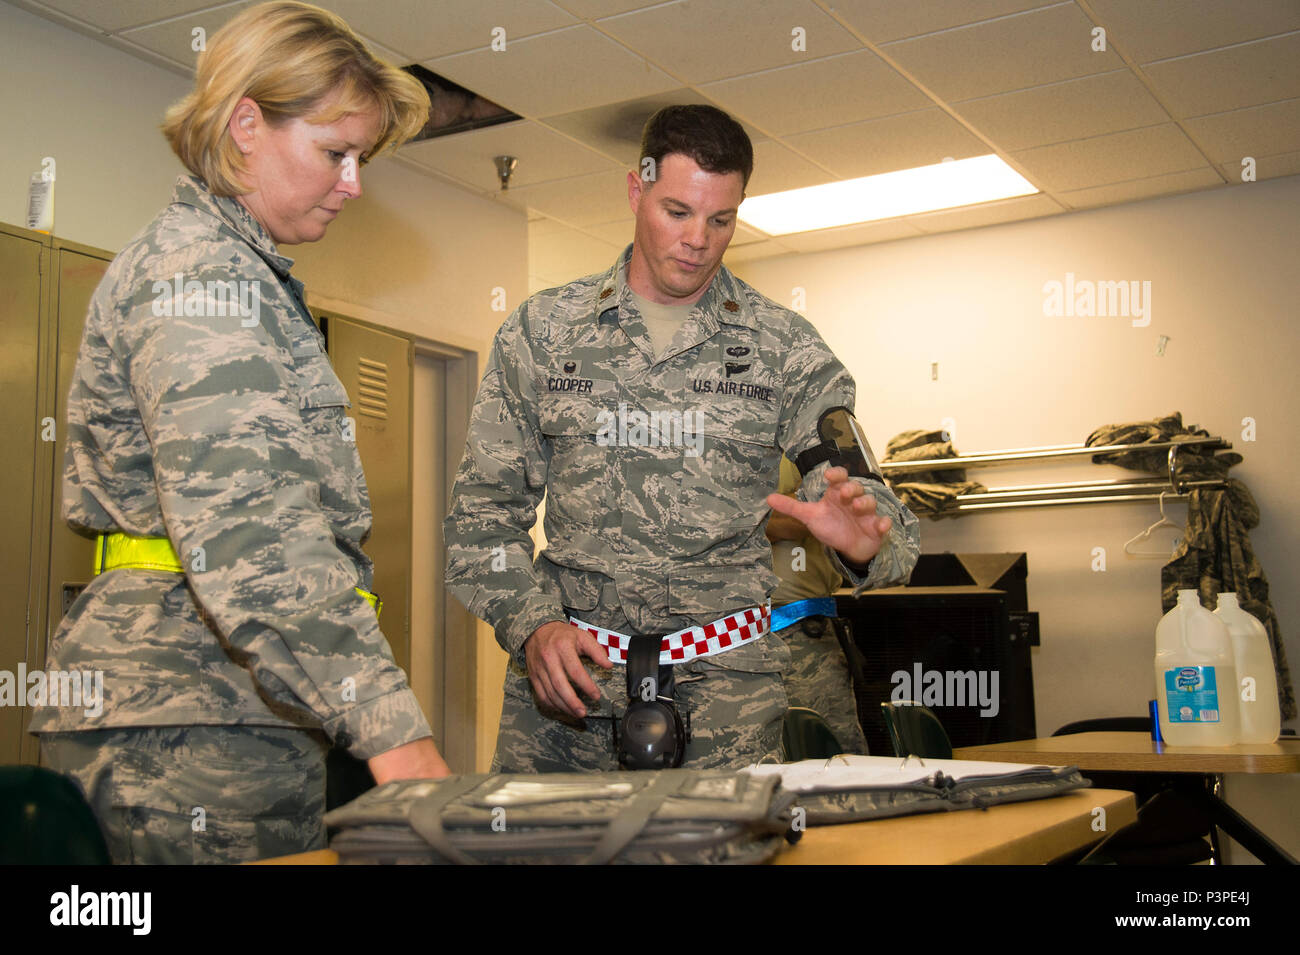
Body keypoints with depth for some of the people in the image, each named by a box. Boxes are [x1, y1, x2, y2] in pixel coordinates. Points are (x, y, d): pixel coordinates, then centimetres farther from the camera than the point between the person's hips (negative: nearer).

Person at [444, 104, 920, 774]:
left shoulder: (785, 347, 6)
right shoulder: (540, 330, 6)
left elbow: (871, 503, 1)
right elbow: (484, 508, 7)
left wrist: (865, 538, -24)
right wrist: (533, 624, -10)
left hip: (726, 676, 0)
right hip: (563, 665, 1)